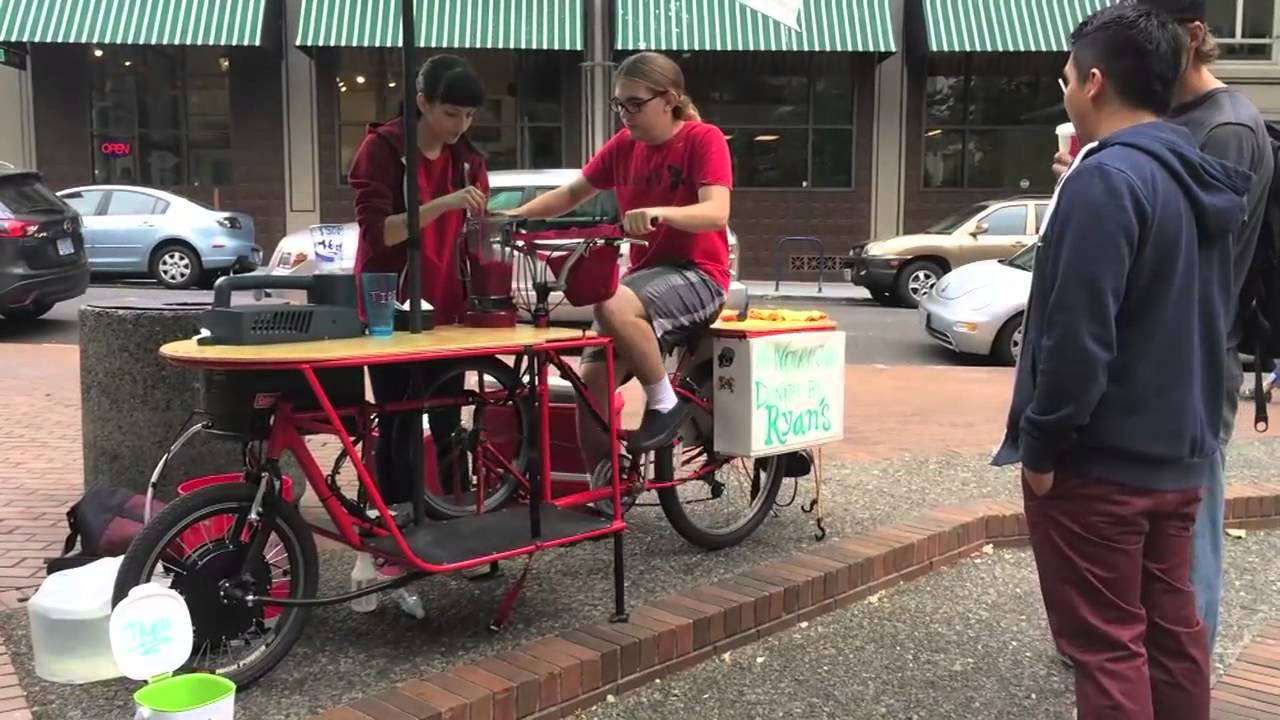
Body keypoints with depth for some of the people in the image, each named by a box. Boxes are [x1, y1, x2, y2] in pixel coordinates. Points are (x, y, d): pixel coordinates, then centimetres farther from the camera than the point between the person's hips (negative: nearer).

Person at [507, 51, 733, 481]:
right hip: (646, 274, 6)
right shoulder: (624, 146, 8)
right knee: (591, 379, -10)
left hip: (696, 276, -6)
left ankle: (664, 403, -14)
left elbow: (716, 214, -23)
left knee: (613, 305, -35)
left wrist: (660, 212, -42)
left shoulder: (704, 139, -9)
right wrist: (516, 214, -1)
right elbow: (572, 194, 16)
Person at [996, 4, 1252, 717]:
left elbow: (1077, 337, -24)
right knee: (1172, 625, 18)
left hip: (1100, 462, -9)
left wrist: (1041, 445, -14)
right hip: (1180, 455, 9)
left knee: (1106, 644, 1)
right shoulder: (1205, 182, 10)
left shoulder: (1105, 181, -19)